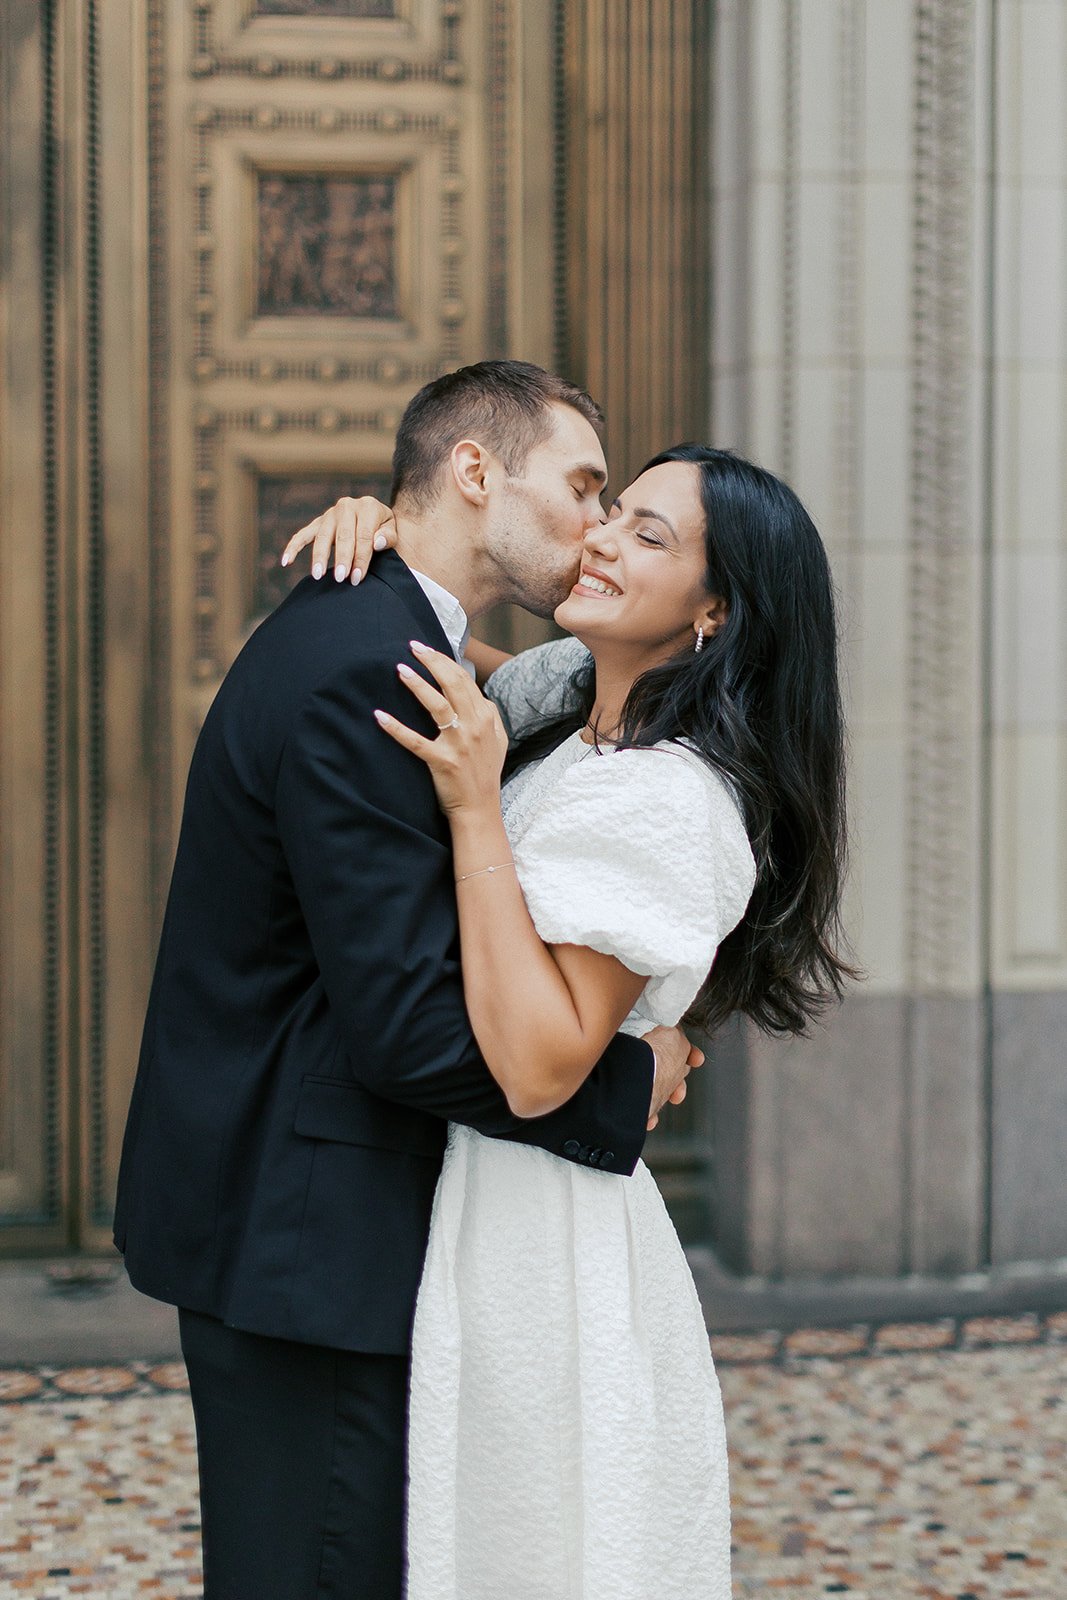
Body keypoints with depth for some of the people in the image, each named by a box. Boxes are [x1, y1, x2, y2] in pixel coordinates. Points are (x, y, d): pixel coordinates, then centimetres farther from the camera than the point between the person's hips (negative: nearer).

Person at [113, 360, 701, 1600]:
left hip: (266, 1205, 11)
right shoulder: (368, 671, -20)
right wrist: (629, 1079, -12)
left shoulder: (345, 630, 13)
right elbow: (405, 1024, -24)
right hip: (305, 1237, -11)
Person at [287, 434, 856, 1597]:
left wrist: (475, 810, -28)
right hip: (472, 1194, 9)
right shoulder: (556, 694, 3)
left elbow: (538, 1067, -28)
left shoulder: (668, 803, -22)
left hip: (534, 1235, -9)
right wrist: (373, 532, 0)